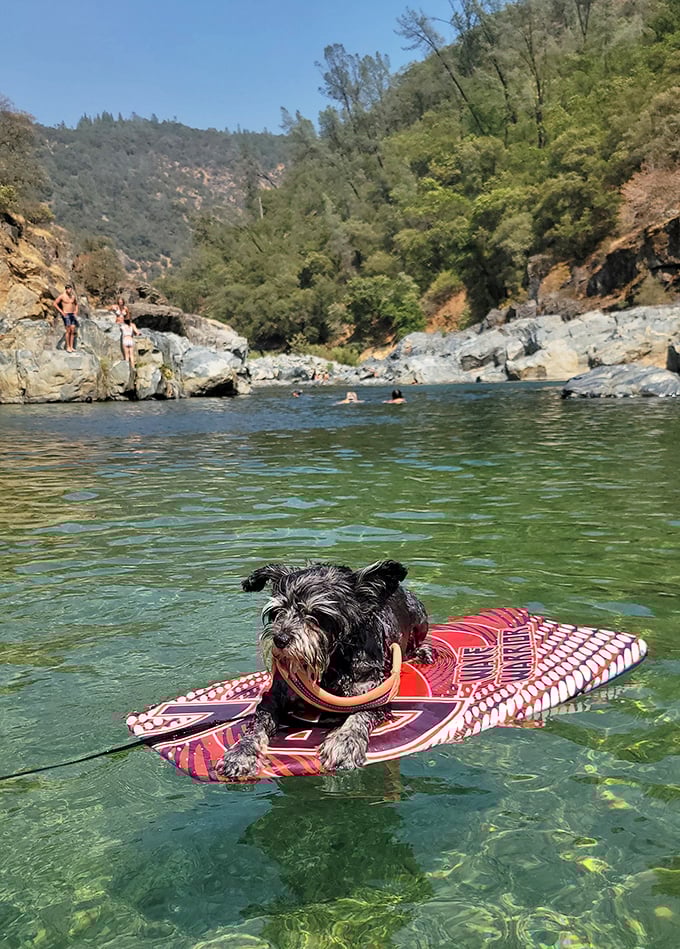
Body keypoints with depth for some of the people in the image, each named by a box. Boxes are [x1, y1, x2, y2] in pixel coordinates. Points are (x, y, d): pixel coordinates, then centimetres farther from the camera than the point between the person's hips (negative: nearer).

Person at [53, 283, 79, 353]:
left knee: (73, 331, 1)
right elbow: (55, 303, -3)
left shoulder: (73, 296, 9)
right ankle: (68, 347, -3)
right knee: (68, 331, -9)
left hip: (72, 315, 5)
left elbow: (76, 304, 26)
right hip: (66, 315, -5)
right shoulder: (62, 296, -6)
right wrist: (61, 312, -9)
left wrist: (76, 311, 10)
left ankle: (71, 347, 5)